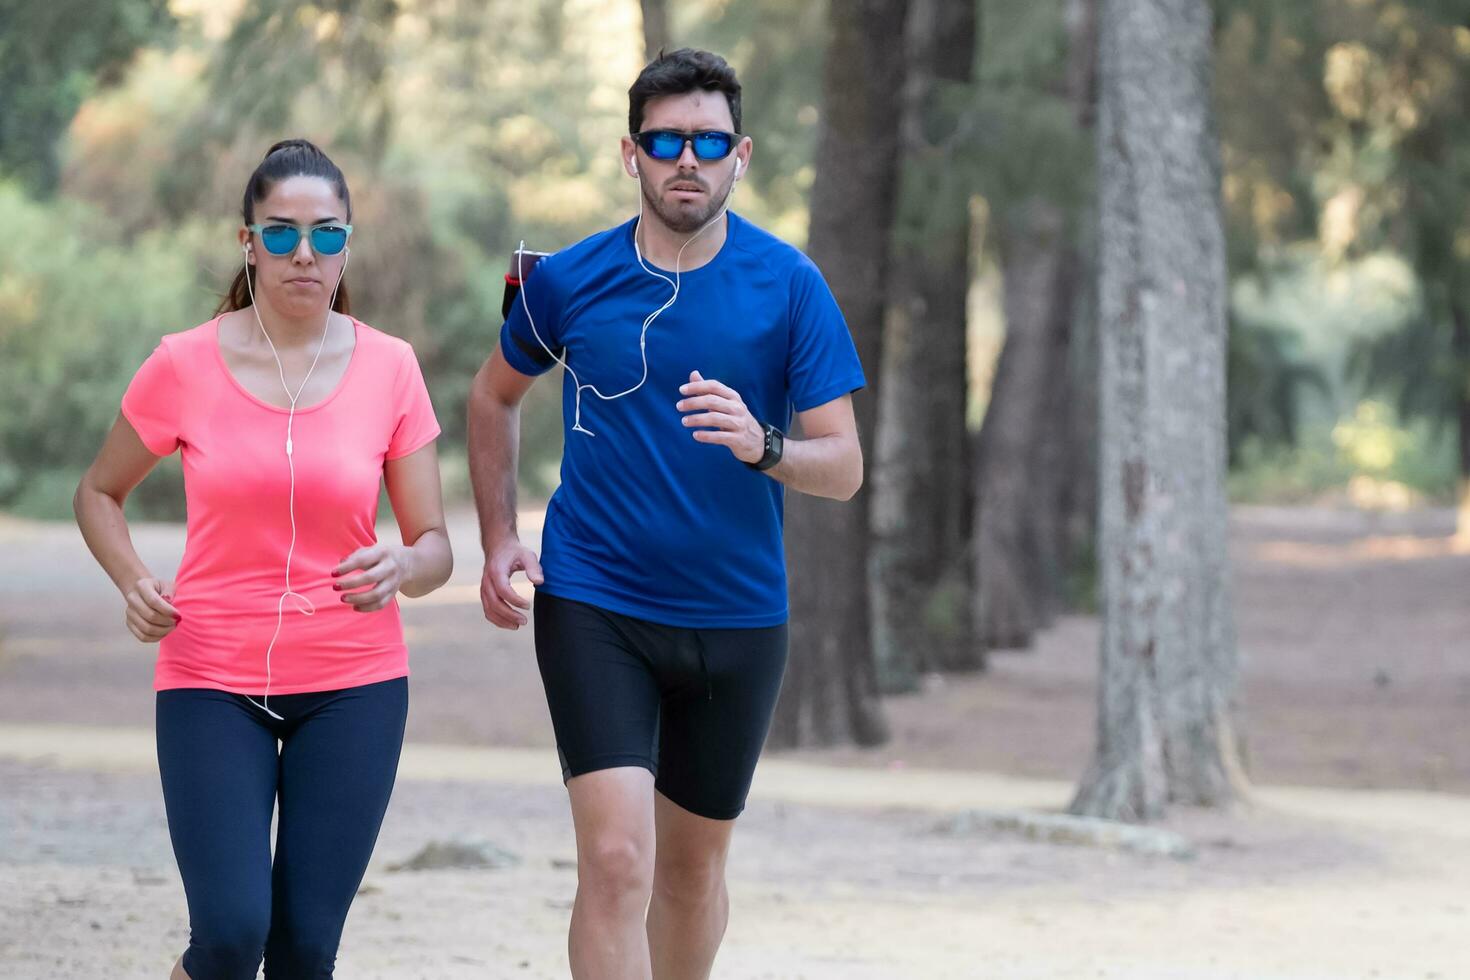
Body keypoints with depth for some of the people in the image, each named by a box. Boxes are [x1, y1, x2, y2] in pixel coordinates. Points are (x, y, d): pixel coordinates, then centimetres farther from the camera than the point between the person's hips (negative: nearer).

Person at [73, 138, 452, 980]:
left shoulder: (389, 368, -2)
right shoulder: (185, 366, -4)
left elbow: (436, 546, 3)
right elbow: (100, 493, 12)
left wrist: (400, 569, -20)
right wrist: (133, 580, -8)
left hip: (353, 685, 1)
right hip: (212, 682, -1)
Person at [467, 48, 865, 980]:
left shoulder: (791, 286, -6)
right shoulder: (569, 280, -3)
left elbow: (844, 467, -7)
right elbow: (495, 396, 17)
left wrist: (762, 446, -27)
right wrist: (498, 538, 8)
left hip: (738, 615, 1)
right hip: (593, 606, -1)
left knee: (694, 861, 16)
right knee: (617, 859, -15)